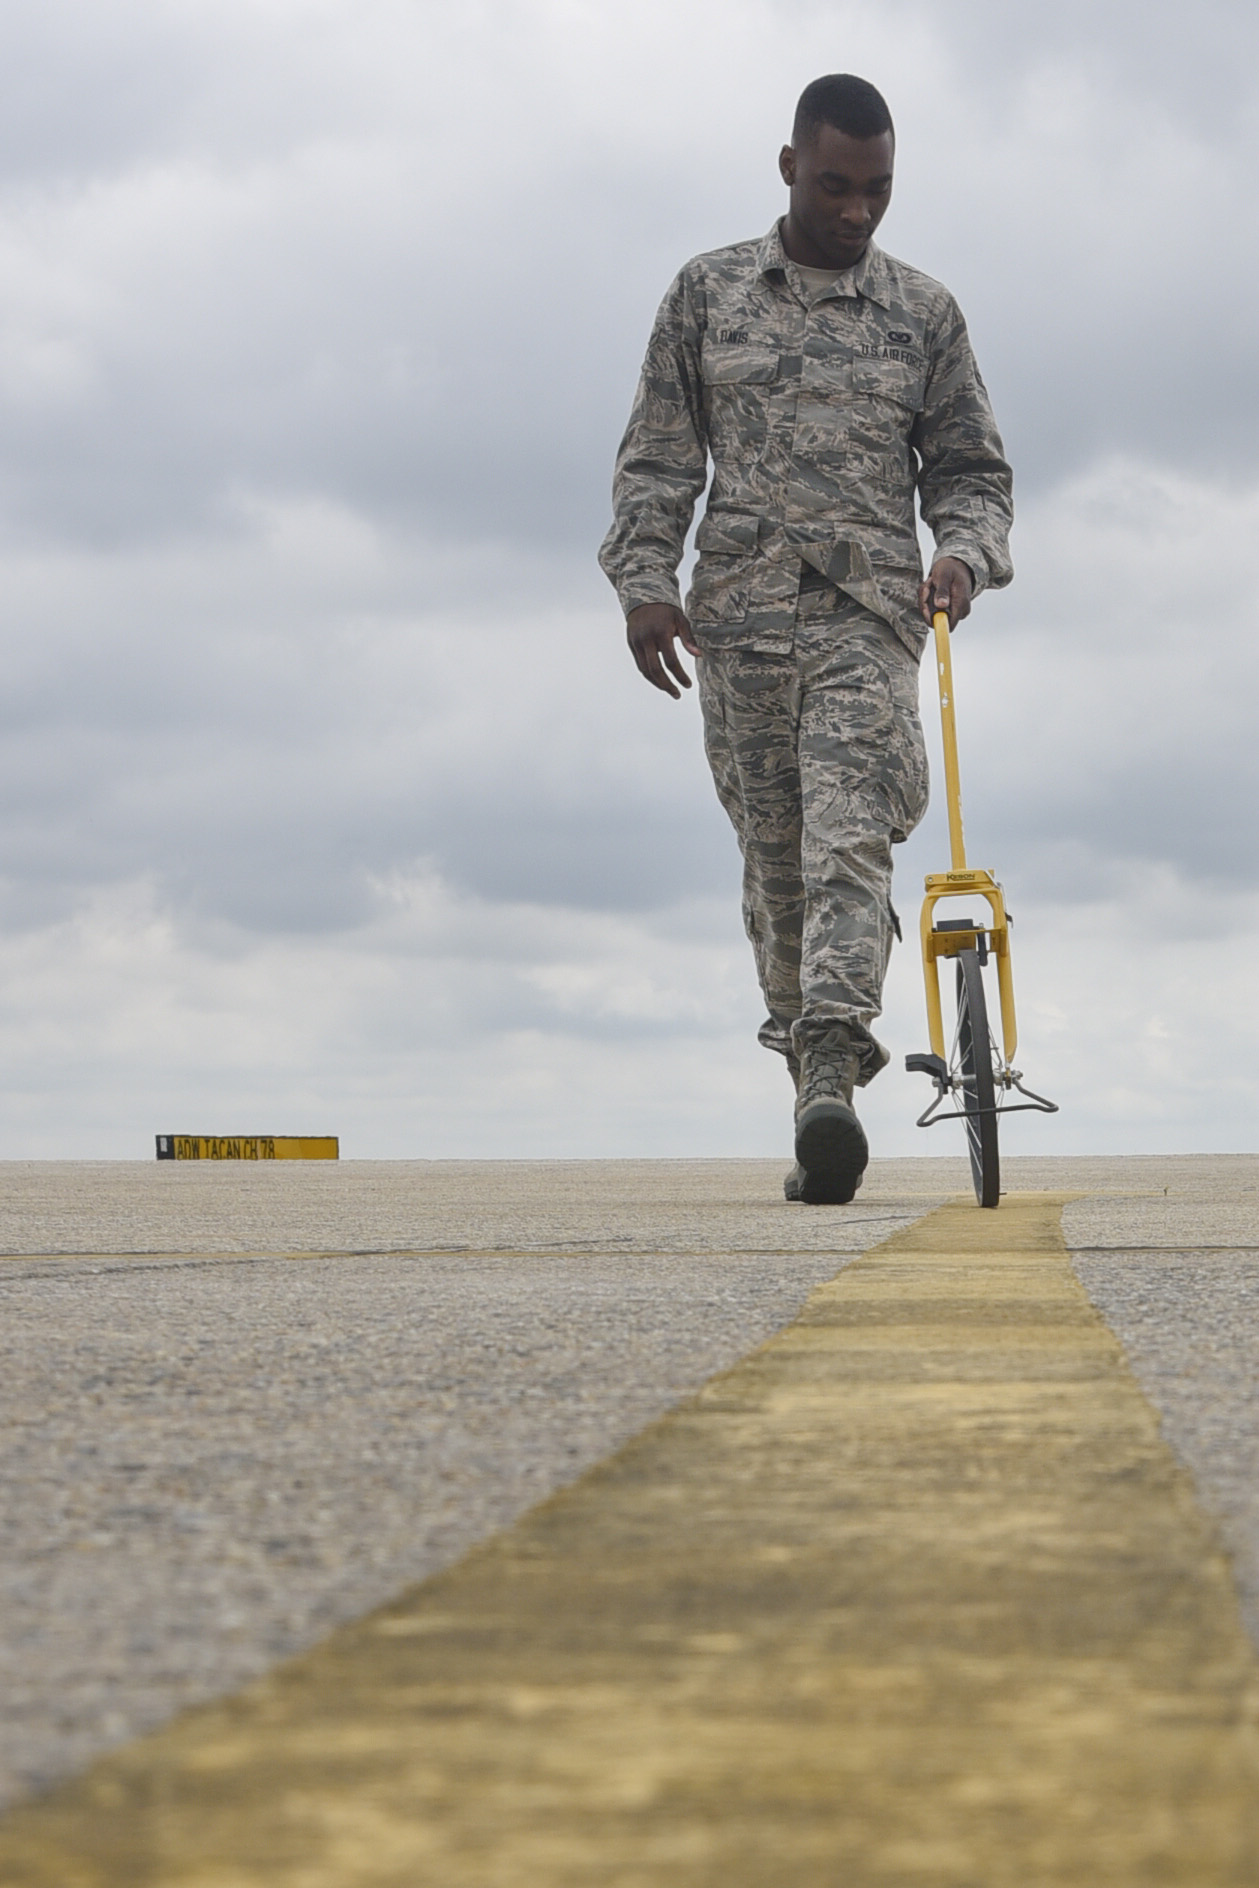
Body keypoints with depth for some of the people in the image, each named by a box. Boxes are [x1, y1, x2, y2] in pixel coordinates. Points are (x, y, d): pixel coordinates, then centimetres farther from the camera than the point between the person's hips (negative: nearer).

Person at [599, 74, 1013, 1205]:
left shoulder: (924, 313, 11)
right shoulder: (708, 294, 11)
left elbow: (970, 467, 13)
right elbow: (658, 454, 11)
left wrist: (965, 555, -7)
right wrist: (645, 580, -1)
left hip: (869, 614, -2)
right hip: (738, 614, 2)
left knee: (849, 845, -18)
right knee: (774, 860, 3)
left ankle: (831, 1081, -30)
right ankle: (813, 1075, 12)